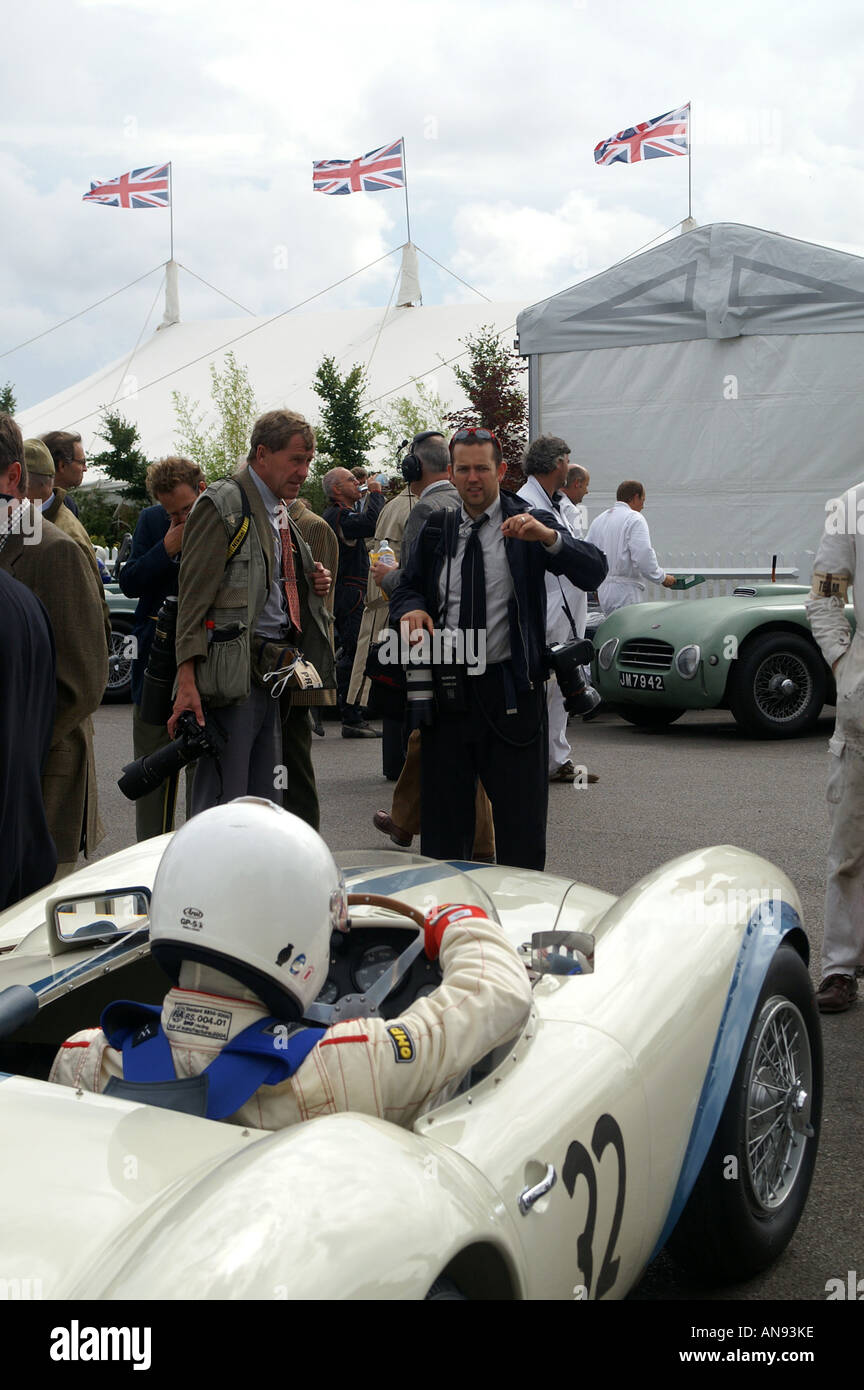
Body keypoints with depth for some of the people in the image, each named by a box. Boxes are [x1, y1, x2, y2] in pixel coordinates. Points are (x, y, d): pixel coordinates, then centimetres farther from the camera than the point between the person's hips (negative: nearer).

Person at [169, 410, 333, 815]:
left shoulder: (280, 512, 18)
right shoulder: (222, 504, -7)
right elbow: (193, 597, -12)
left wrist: (312, 588, 7)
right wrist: (187, 682, -19)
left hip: (271, 671, 9)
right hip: (233, 671, -9)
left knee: (265, 801, 12)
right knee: (222, 803, -6)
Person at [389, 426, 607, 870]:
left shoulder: (529, 526, -1)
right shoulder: (437, 531, 11)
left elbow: (593, 572, -13)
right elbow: (407, 588, 21)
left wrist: (549, 537, -31)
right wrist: (412, 608, -3)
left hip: (510, 693, -4)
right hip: (446, 691, 4)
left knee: (521, 825, 2)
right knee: (442, 821, 11)